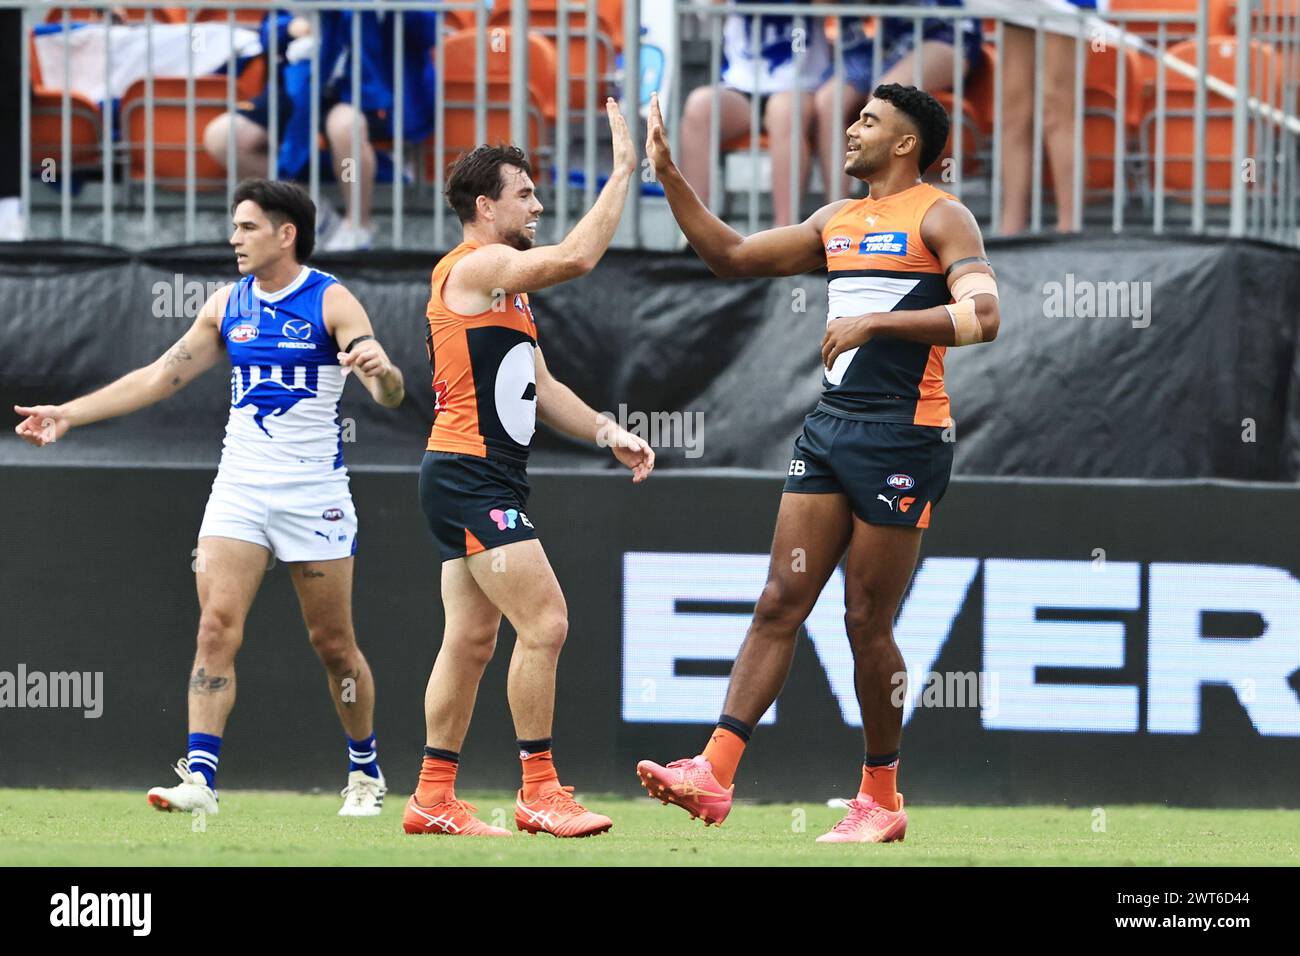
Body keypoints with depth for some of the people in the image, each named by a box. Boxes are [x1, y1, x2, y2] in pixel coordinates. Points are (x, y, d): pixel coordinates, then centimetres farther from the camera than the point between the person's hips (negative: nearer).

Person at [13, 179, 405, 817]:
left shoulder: (331, 302, -8)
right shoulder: (228, 305, 8)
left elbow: (390, 392, -18)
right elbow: (161, 376, 13)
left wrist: (381, 372, -43)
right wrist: (69, 414, 10)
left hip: (312, 494, -4)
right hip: (239, 489, 4)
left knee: (332, 643, 4)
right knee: (216, 625, -12)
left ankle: (365, 774, 23)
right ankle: (200, 777, -18)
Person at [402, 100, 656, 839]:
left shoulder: (506, 285, 21)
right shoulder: (475, 267, -10)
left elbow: (539, 387, 23)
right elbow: (577, 256, -24)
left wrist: (608, 432, 10)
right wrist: (623, 172, -18)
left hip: (490, 482, 10)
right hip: (470, 478, -10)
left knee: (471, 640, 10)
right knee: (544, 622, -14)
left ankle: (435, 797, 13)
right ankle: (539, 791, -11)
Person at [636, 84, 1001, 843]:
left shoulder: (940, 217, -4)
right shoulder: (838, 223, 18)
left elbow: (982, 316, -18)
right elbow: (734, 256, 25)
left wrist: (874, 322, -23)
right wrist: (669, 175, 18)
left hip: (903, 432, -7)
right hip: (831, 425, 7)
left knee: (868, 620, -3)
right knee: (780, 602, 0)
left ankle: (882, 799, 9)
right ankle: (715, 774, -6)